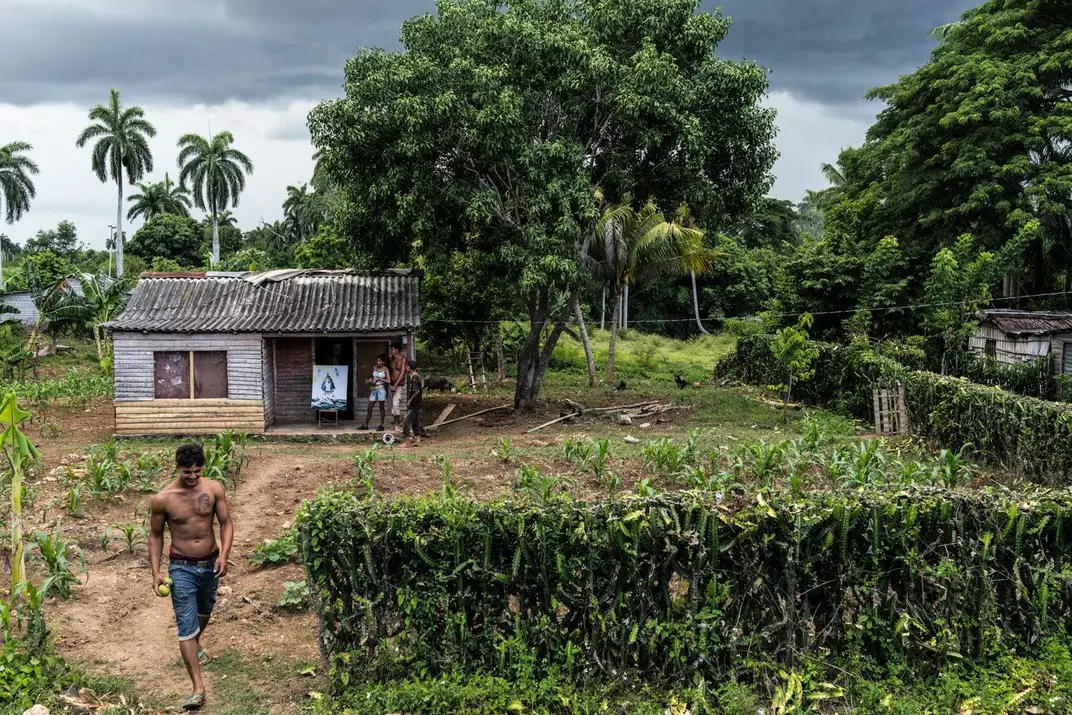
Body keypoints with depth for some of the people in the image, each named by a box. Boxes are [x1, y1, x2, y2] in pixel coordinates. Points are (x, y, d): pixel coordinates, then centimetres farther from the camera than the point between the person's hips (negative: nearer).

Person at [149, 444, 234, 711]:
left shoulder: (214, 489, -11)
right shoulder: (163, 499, -15)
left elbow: (226, 523, -5)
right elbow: (155, 535, -2)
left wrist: (224, 555, -20)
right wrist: (156, 572, -8)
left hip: (210, 563, 3)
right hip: (182, 567, -3)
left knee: (204, 610, 27)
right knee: (186, 626, -9)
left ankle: (196, 643, 59)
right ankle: (198, 688, -9)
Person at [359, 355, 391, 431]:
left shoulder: (385, 369, -3)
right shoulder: (374, 367, 10)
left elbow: (389, 381, -8)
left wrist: (380, 379, -15)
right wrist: (370, 380, 1)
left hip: (381, 388, -5)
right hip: (374, 388, 5)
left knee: (381, 408, 0)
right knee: (369, 408, 4)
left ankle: (381, 425, 4)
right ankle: (365, 425, 8)